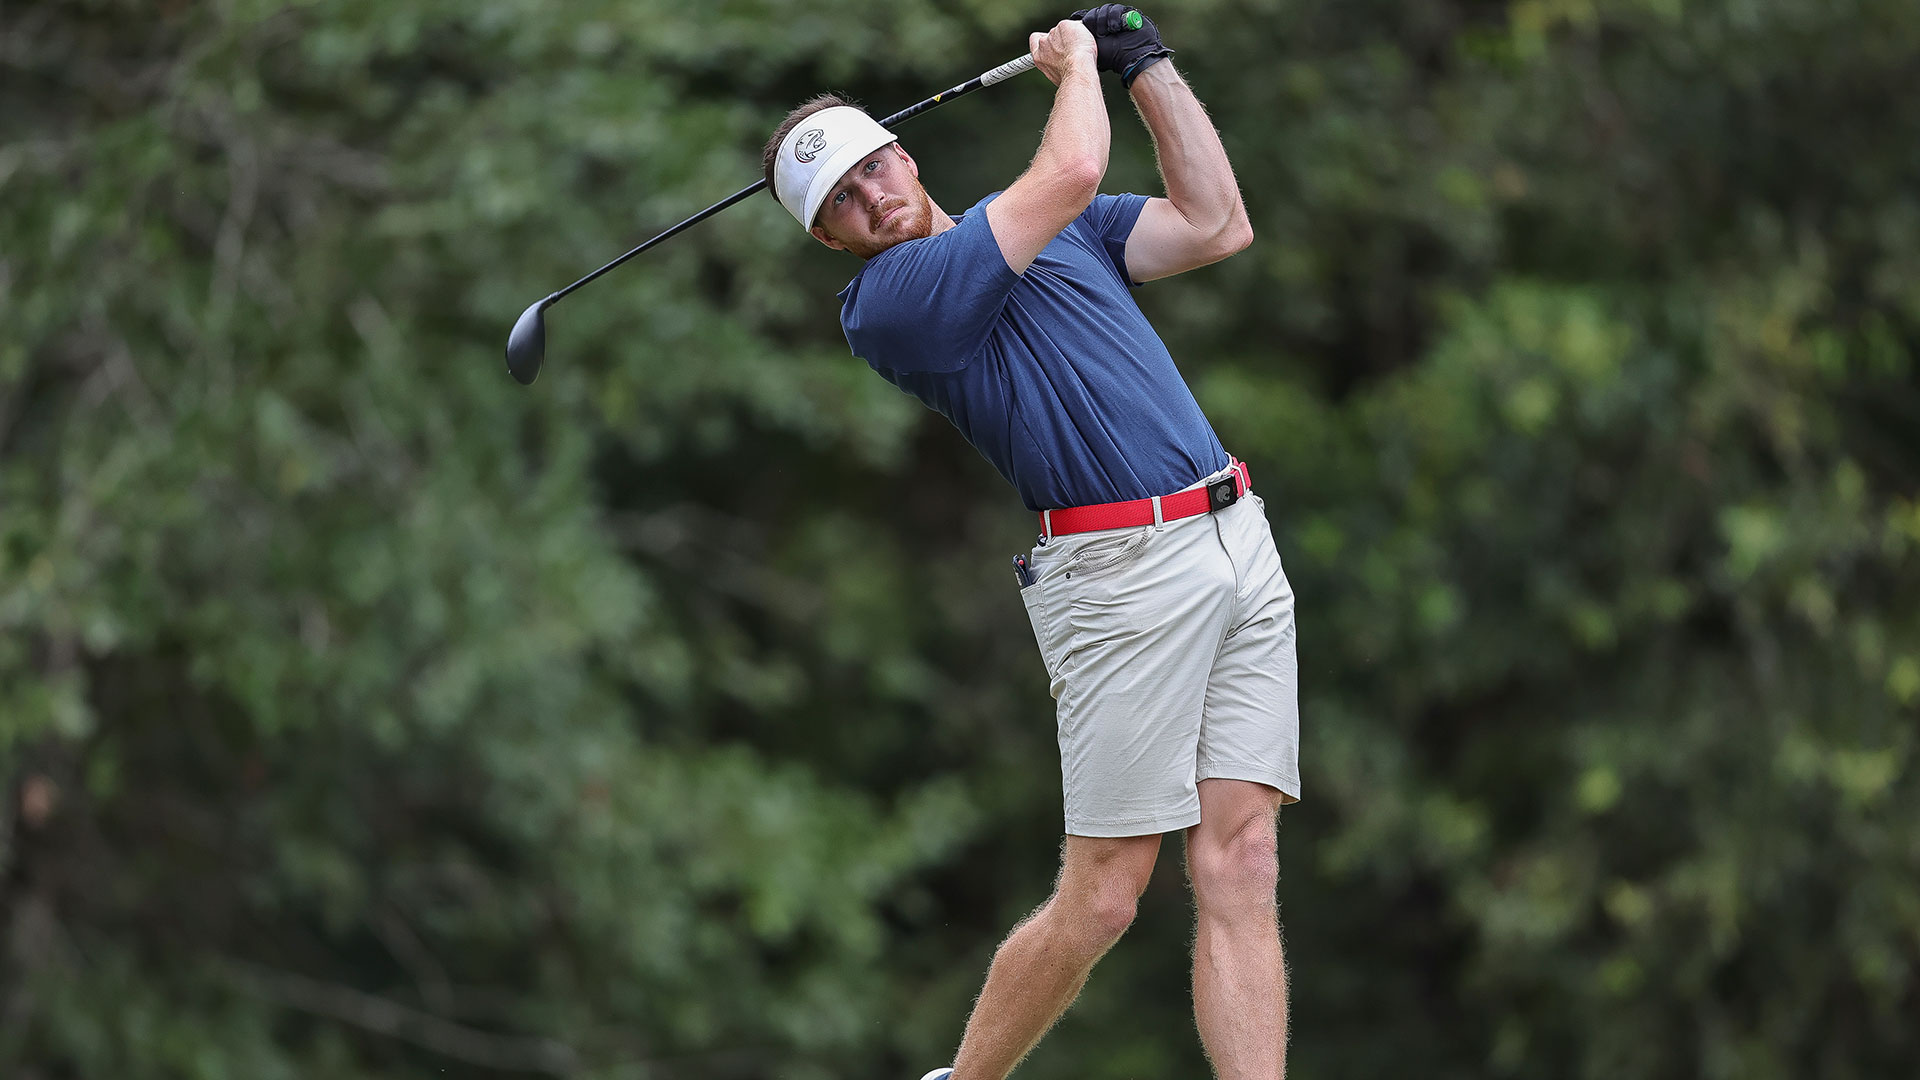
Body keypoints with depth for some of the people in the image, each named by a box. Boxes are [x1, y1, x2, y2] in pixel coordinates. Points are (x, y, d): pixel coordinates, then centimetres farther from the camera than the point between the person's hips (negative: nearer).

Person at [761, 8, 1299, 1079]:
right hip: (1123, 576, -6)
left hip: (1237, 539, 6)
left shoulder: (1049, 228, 19)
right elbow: (1074, 172, -13)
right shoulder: (889, 297, -8)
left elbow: (1217, 225, 17)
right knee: (1099, 901, -6)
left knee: (1241, 870, -2)